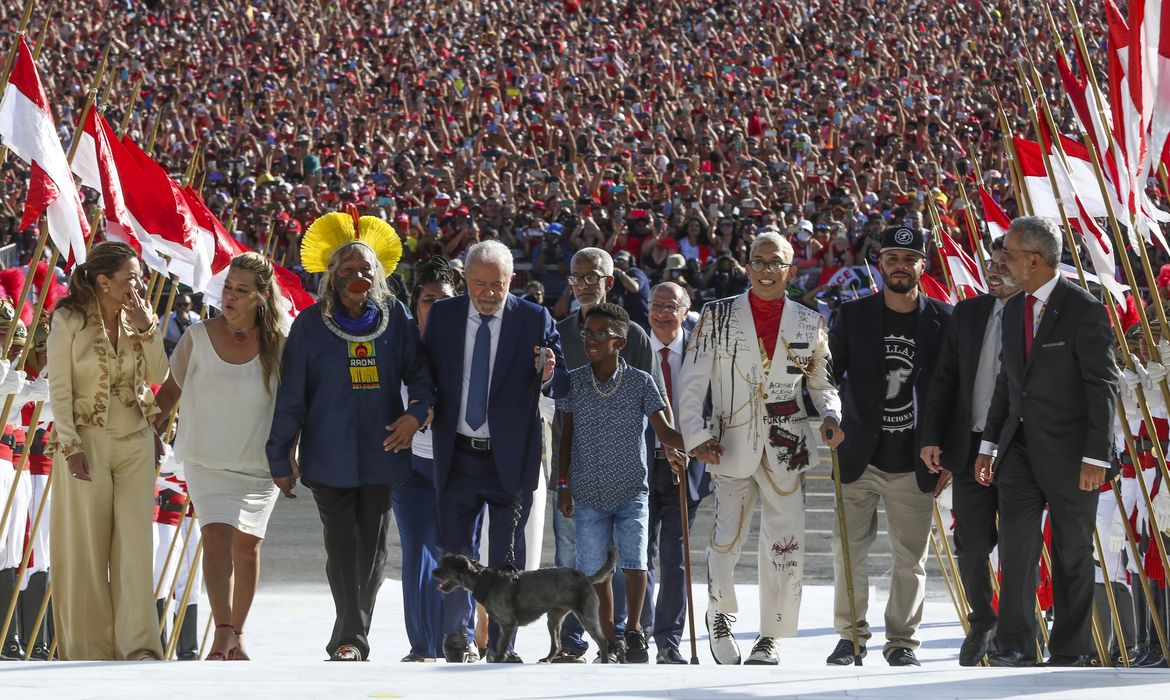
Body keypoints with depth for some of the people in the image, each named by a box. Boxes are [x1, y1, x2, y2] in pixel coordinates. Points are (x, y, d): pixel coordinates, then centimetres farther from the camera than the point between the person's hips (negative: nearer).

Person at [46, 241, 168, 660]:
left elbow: (158, 375, 3)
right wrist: (70, 446, -13)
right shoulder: (69, 322, -5)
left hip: (135, 441, 4)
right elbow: (59, 389, -7)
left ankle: (138, 645, -7)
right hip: (87, 441, -4)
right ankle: (90, 648, 6)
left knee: (135, 543, -4)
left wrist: (146, 329, -9)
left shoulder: (136, 318, 8)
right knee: (86, 547, 0)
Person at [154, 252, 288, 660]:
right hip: (207, 461, -1)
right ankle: (222, 635, -24)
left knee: (248, 547, 8)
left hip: (259, 465, 1)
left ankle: (237, 635, 21)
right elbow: (172, 390, 9)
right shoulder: (198, 337, -3)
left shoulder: (277, 345, -2)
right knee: (217, 538, -18)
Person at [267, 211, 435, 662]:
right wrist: (281, 456, 1)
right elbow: (291, 395, 2)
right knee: (342, 547, -9)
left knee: (372, 548, 5)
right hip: (329, 454, -2)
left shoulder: (395, 318, 6)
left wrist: (417, 411, -8)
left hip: (381, 452, 2)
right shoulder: (311, 325, 1)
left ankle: (349, 640, 15)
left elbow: (419, 370, 12)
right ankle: (352, 638, -10)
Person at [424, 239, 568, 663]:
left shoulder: (535, 320, -3)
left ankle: (501, 643, 12)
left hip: (510, 456, -2)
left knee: (507, 557, 4)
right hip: (457, 454, 2)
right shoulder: (442, 315, 4)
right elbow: (426, 373, 8)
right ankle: (456, 633, 22)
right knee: (454, 549, 7)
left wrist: (549, 375, -28)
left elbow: (562, 387, -5)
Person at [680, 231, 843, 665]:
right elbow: (692, 382, 2)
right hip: (731, 445, -1)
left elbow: (821, 383, 17)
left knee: (785, 545, -3)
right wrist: (695, 435, -8)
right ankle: (719, 614, 22)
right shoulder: (718, 316, 3)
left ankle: (770, 637, 10)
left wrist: (831, 417, -3)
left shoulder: (809, 324, 8)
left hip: (787, 447, 1)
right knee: (726, 539, -5)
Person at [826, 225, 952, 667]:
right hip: (859, 459, 0)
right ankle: (850, 634, 13)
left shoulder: (944, 321, 3)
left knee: (911, 557, 3)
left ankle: (902, 641, 13)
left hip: (915, 464, 0)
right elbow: (827, 377, 6)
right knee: (848, 552, 0)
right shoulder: (853, 317, 4)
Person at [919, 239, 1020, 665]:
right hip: (970, 448, 4)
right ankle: (981, 623, 27)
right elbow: (944, 379, 10)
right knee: (971, 546, 7)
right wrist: (931, 437, 3)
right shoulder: (968, 314, 9)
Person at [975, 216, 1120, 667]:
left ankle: (1070, 652, 12)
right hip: (1020, 450, 5)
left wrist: (1095, 457, -16)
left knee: (1072, 554, 4)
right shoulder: (1014, 309, 11)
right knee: (1016, 542, -8)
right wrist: (989, 444, 16)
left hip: (1068, 453, -5)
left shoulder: (1084, 310, -12)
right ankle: (1014, 645, -6)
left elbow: (1102, 387, -12)